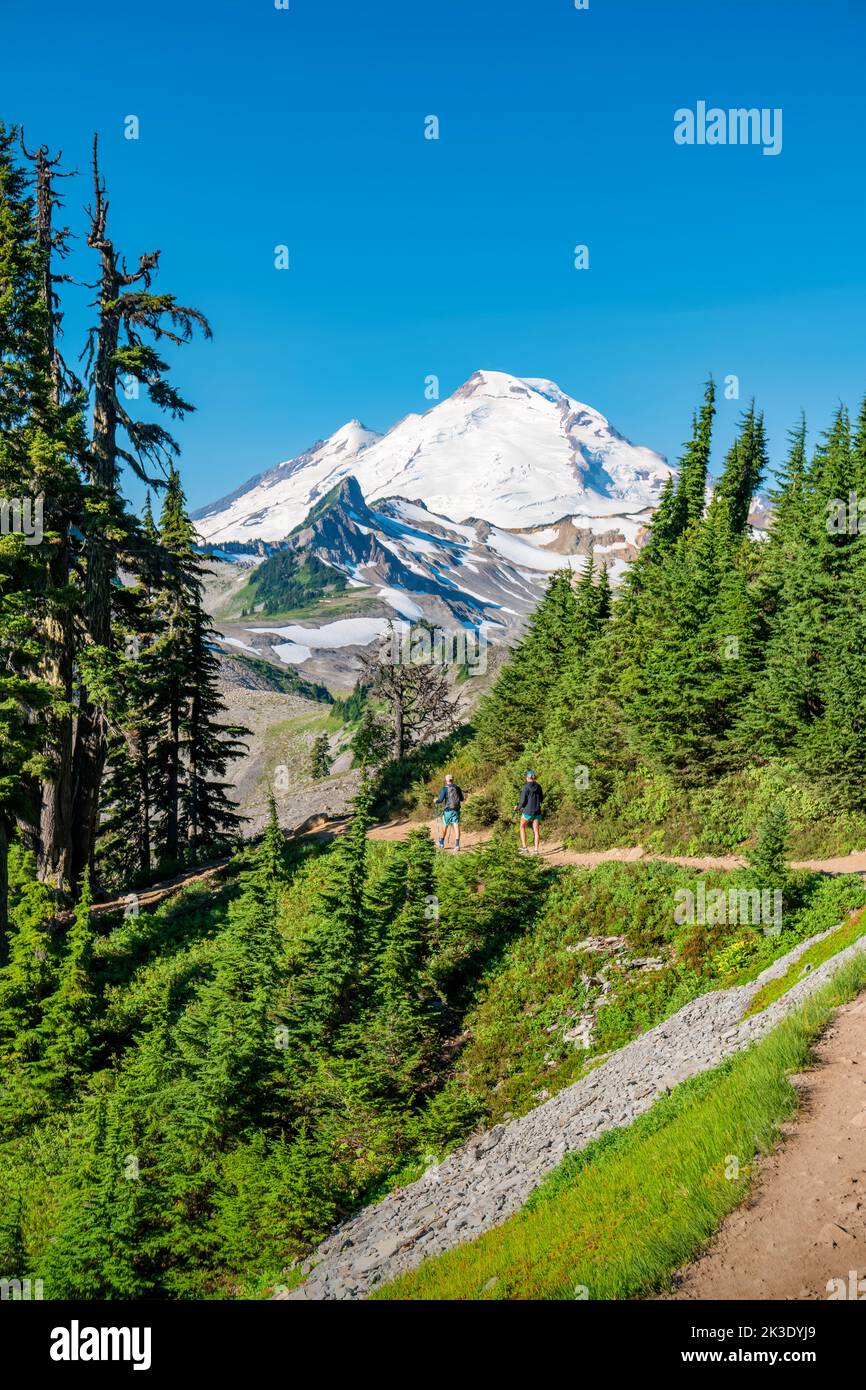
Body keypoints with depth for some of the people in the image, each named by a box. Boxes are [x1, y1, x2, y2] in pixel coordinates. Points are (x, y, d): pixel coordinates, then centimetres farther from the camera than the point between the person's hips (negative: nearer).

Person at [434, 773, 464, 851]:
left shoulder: (445, 789, -9)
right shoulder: (457, 788, 3)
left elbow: (440, 800, -13)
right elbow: (461, 799, 13)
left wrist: (436, 801, 8)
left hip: (448, 811, -2)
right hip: (456, 810, 2)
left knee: (445, 827, 14)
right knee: (456, 827, -3)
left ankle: (441, 844, 28)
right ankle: (457, 845, -12)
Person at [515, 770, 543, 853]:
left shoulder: (525, 787, -13)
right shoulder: (538, 787, 3)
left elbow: (523, 801, -14)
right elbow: (541, 799, 13)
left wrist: (518, 807, 5)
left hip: (528, 811, -4)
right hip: (537, 811, 4)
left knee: (522, 827, 16)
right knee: (536, 830, 8)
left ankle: (524, 848, 8)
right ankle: (536, 850, 4)